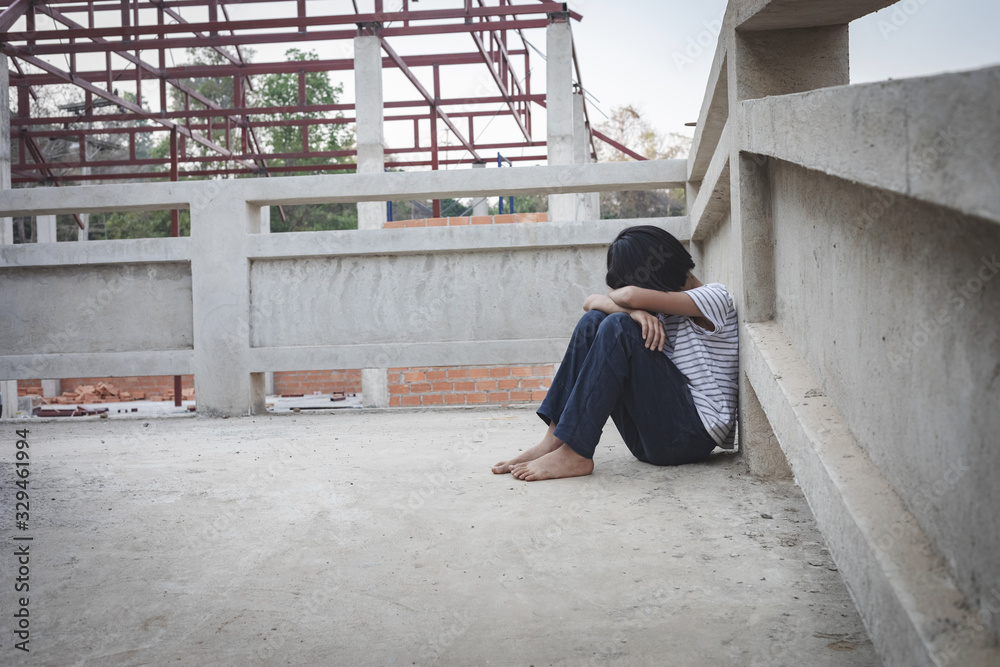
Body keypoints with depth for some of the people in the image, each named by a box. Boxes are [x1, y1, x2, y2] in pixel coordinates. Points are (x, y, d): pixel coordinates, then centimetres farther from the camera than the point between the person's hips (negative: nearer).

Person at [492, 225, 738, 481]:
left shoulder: (714, 297, -4)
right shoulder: (663, 306, 18)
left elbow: (632, 295, -20)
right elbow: (591, 302, 2)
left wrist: (615, 297, 3)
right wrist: (632, 311, -17)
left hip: (692, 436, -7)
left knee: (618, 328, -21)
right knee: (593, 321, -3)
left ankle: (574, 453, -26)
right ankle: (553, 441, -14)